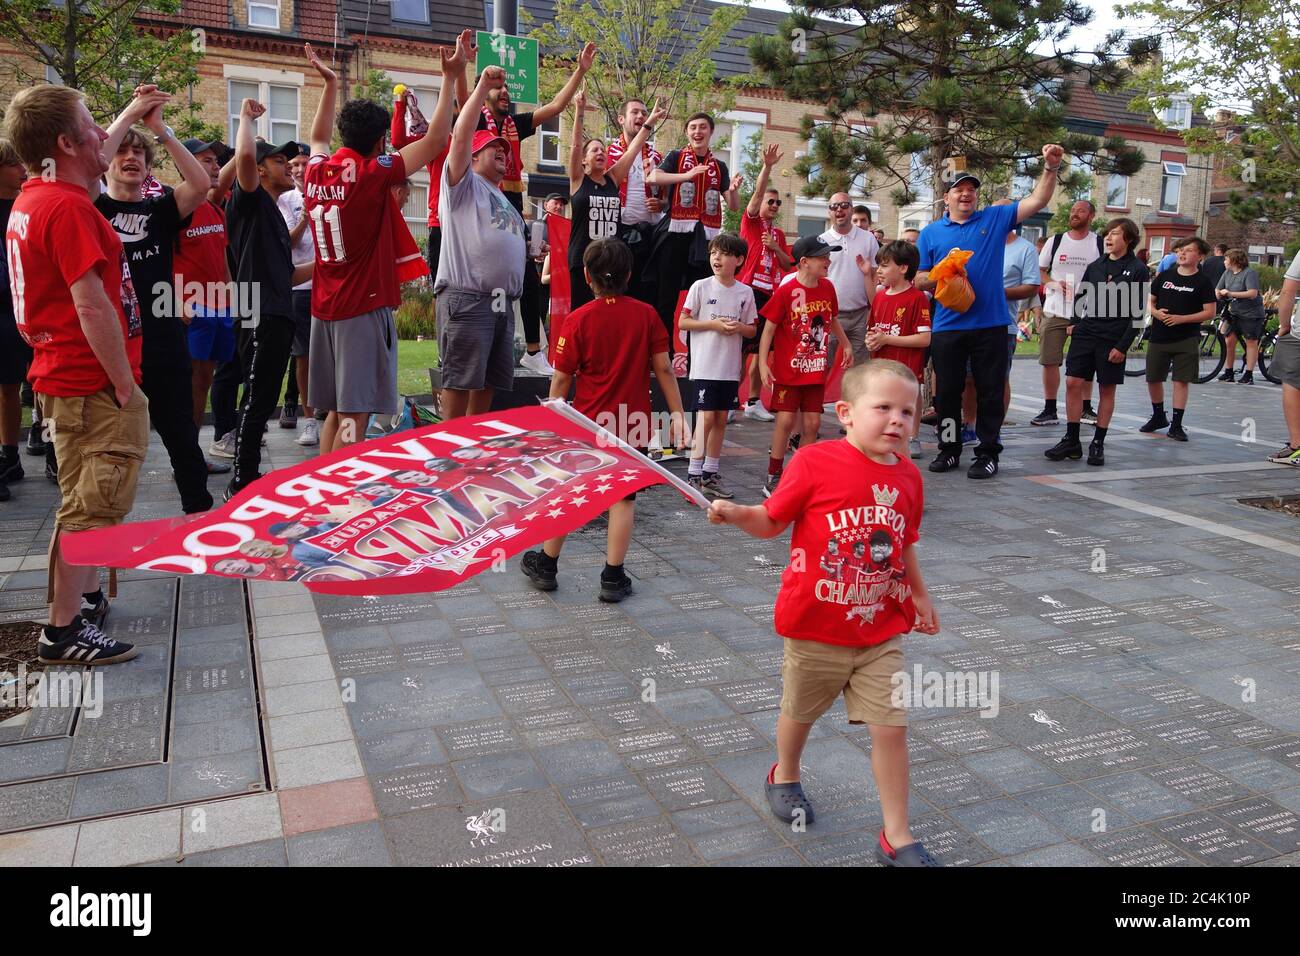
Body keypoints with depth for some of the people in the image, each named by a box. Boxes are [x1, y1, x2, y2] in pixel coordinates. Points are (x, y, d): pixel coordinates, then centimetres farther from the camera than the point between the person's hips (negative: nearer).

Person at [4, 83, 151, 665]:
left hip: (65, 377, 11)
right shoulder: (68, 207, -19)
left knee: (86, 501, 22)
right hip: (93, 385, -11)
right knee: (92, 507, -4)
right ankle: (63, 632, 3)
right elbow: (91, 304, -23)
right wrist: (125, 383, -20)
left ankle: (86, 599, 36)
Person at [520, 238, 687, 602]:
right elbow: (663, 369, -3)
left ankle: (546, 565, 27)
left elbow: (561, 378, -6)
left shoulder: (577, 320, -8)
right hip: (632, 424, 1)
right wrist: (677, 412, 3)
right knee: (623, 497, 7)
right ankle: (613, 578, 10)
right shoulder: (646, 315, -4)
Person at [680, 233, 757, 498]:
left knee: (721, 419, 9)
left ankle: (710, 474, 19)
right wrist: (714, 324, -13)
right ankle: (694, 474, 0)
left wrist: (738, 327, -11)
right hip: (704, 365, -4)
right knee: (706, 417, -8)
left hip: (730, 368, 4)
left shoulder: (745, 292, 6)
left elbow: (753, 330, 11)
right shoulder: (701, 287, -3)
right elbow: (683, 322, -3)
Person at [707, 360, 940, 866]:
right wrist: (736, 513, -25)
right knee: (799, 713, 19)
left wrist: (919, 595, 16)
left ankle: (897, 837, 20)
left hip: (881, 633, 3)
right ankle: (784, 777, 51)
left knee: (891, 728, 2)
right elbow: (772, 520, -7)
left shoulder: (907, 476, -1)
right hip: (815, 629, -3)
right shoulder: (815, 461, -16)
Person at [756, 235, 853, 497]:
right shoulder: (786, 291, -14)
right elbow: (769, 328, -10)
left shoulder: (827, 288, 3)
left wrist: (846, 344, 26)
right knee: (785, 420, -4)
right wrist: (763, 363, -16)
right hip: (788, 370, -5)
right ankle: (773, 478, 9)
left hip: (816, 369, 5)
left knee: (812, 423, 5)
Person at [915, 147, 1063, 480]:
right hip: (947, 326, 1)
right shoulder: (931, 232, 10)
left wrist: (1051, 168, -7)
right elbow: (919, 279, 7)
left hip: (990, 324, 0)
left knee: (990, 391, 3)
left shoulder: (994, 219, 9)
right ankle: (949, 449, 20)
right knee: (947, 391, 7)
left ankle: (987, 453, 12)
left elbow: (1037, 201, 5)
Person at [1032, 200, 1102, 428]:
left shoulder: (1099, 244, 2)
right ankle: (1049, 411, 10)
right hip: (1055, 312, 1)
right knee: (1049, 362, 0)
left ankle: (1086, 409, 19)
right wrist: (1053, 283, -10)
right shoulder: (1055, 241, 5)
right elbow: (1039, 270, 9)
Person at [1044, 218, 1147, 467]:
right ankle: (1071, 441, 5)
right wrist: (1075, 323, 7)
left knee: (1107, 389, 4)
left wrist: (1123, 346, -11)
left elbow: (1137, 314, -6)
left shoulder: (1138, 270, -3)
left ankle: (1098, 443, 13)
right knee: (1073, 383, -3)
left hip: (1113, 340, -4)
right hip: (1086, 334, 4)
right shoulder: (1095, 266, 10)